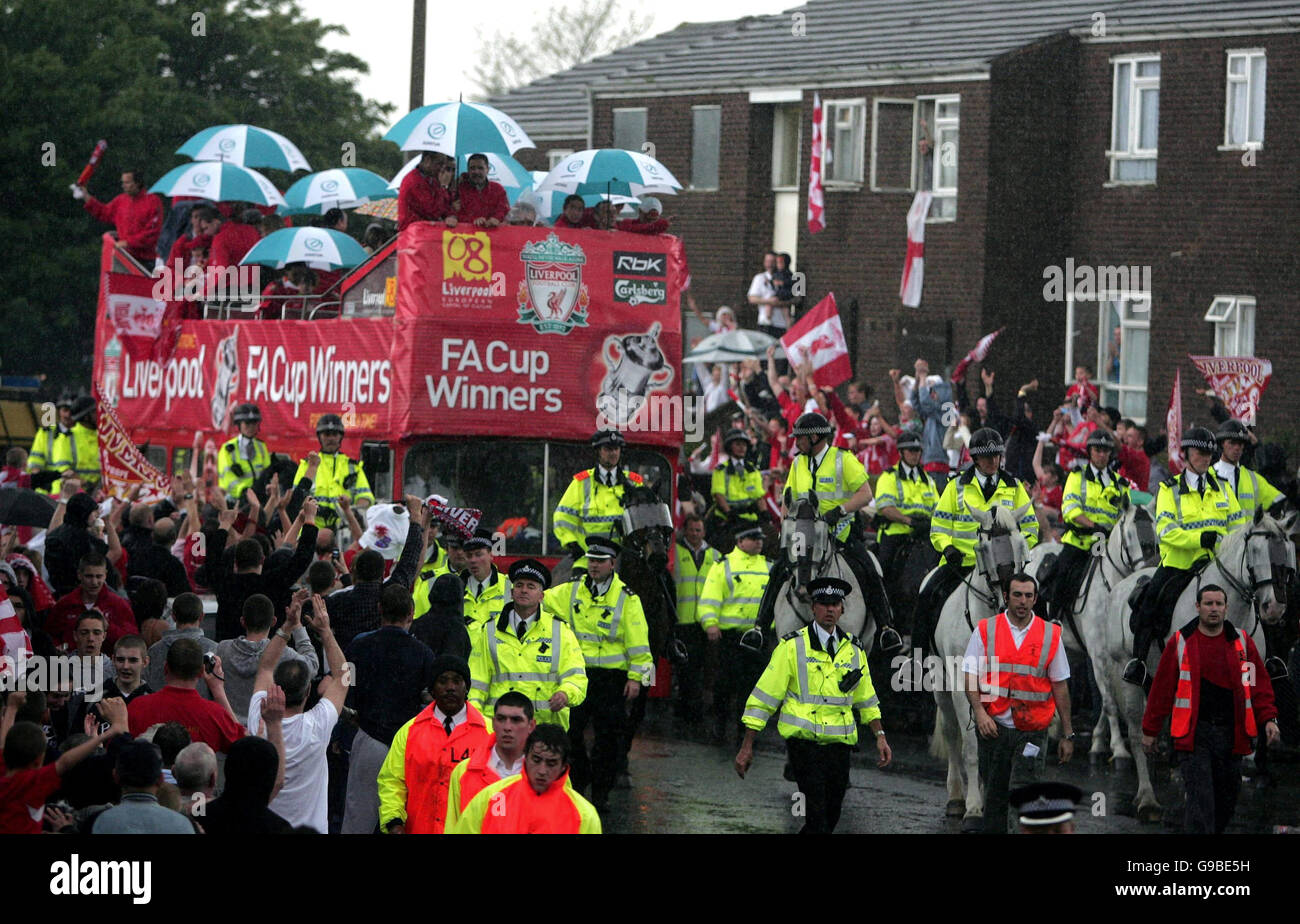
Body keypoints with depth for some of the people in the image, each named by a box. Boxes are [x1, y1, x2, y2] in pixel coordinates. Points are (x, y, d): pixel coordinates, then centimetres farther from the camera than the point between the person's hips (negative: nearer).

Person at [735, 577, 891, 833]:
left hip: (839, 745, 5)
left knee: (831, 815, 7)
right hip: (803, 742, -5)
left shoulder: (854, 650, 12)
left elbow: (866, 700, 24)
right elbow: (764, 694, -1)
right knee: (818, 816, -16)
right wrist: (747, 747, -4)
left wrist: (880, 735, 12)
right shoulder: (793, 646, -1)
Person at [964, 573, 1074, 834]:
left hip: (1032, 731, -1)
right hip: (993, 727, 1)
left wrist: (1068, 734, 6)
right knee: (994, 796, 7)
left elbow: (1060, 686, 8)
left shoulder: (1050, 635, 5)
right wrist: (980, 712, -16)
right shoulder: (985, 631, 4)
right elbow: (970, 677, 2)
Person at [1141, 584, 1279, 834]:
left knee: (1227, 799, 9)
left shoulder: (1242, 643, 9)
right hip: (1194, 735, -3)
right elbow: (1162, 689, 5)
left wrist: (1268, 719, -4)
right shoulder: (1180, 643, 3)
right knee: (1200, 797, -13)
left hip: (1230, 735, 3)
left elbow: (1260, 684, 10)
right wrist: (1150, 730, 6)